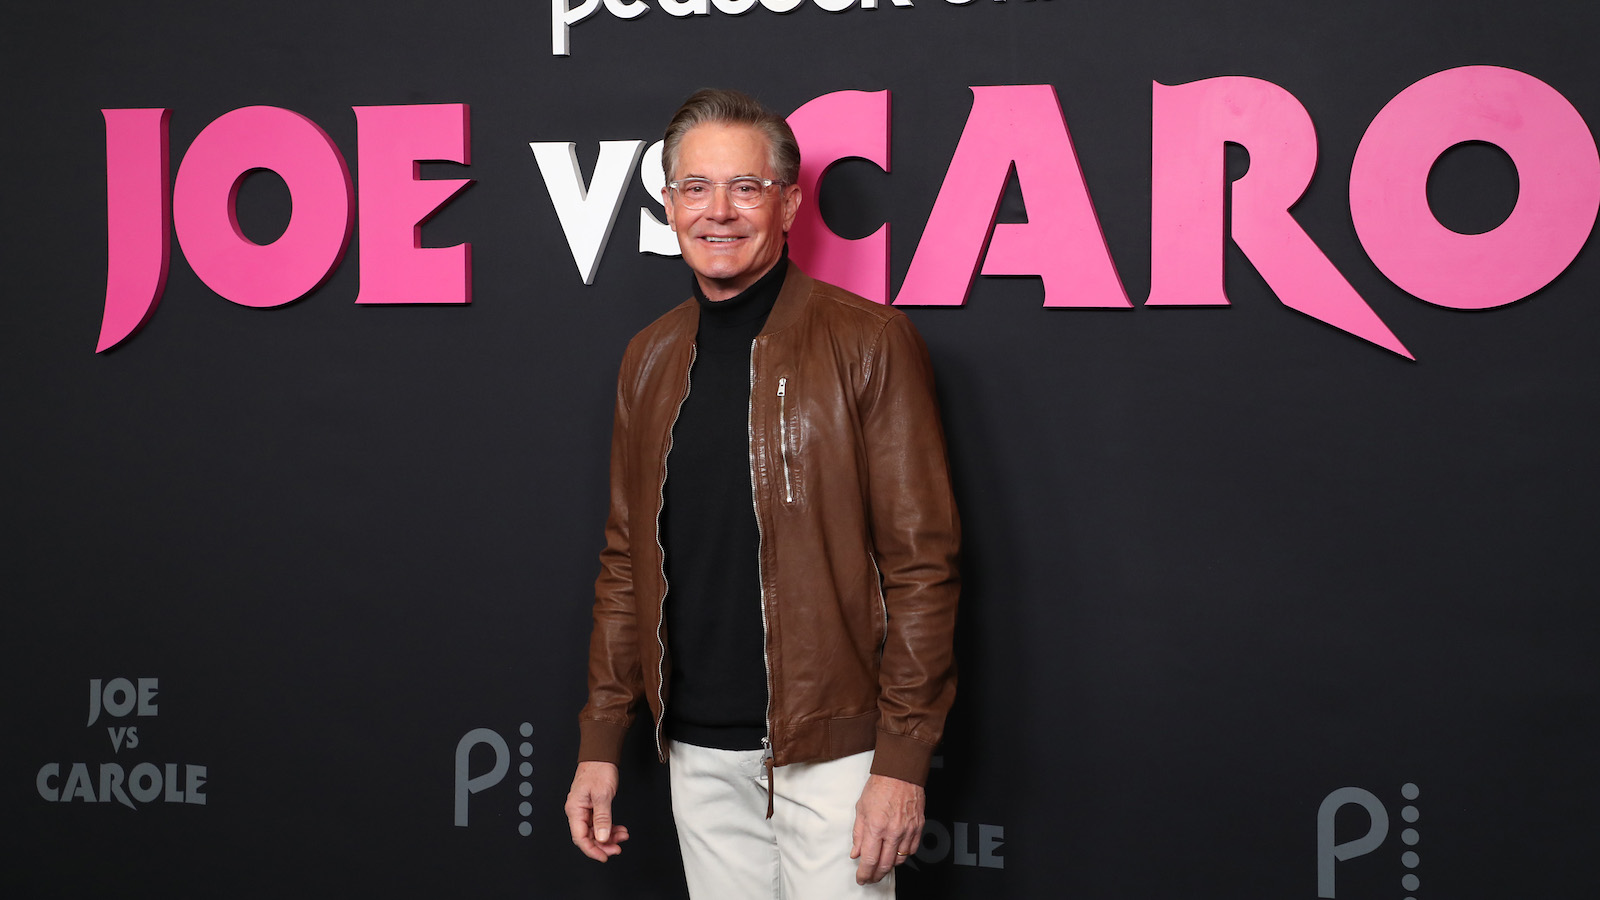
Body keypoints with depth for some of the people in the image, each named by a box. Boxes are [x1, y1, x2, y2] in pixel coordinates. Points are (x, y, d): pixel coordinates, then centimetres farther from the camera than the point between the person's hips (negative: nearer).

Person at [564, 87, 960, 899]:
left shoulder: (870, 342, -8)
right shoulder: (649, 359, 9)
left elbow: (920, 562, -9)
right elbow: (626, 561, 13)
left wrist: (903, 760, -13)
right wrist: (600, 740, 9)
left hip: (831, 742, -5)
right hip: (699, 750, 5)